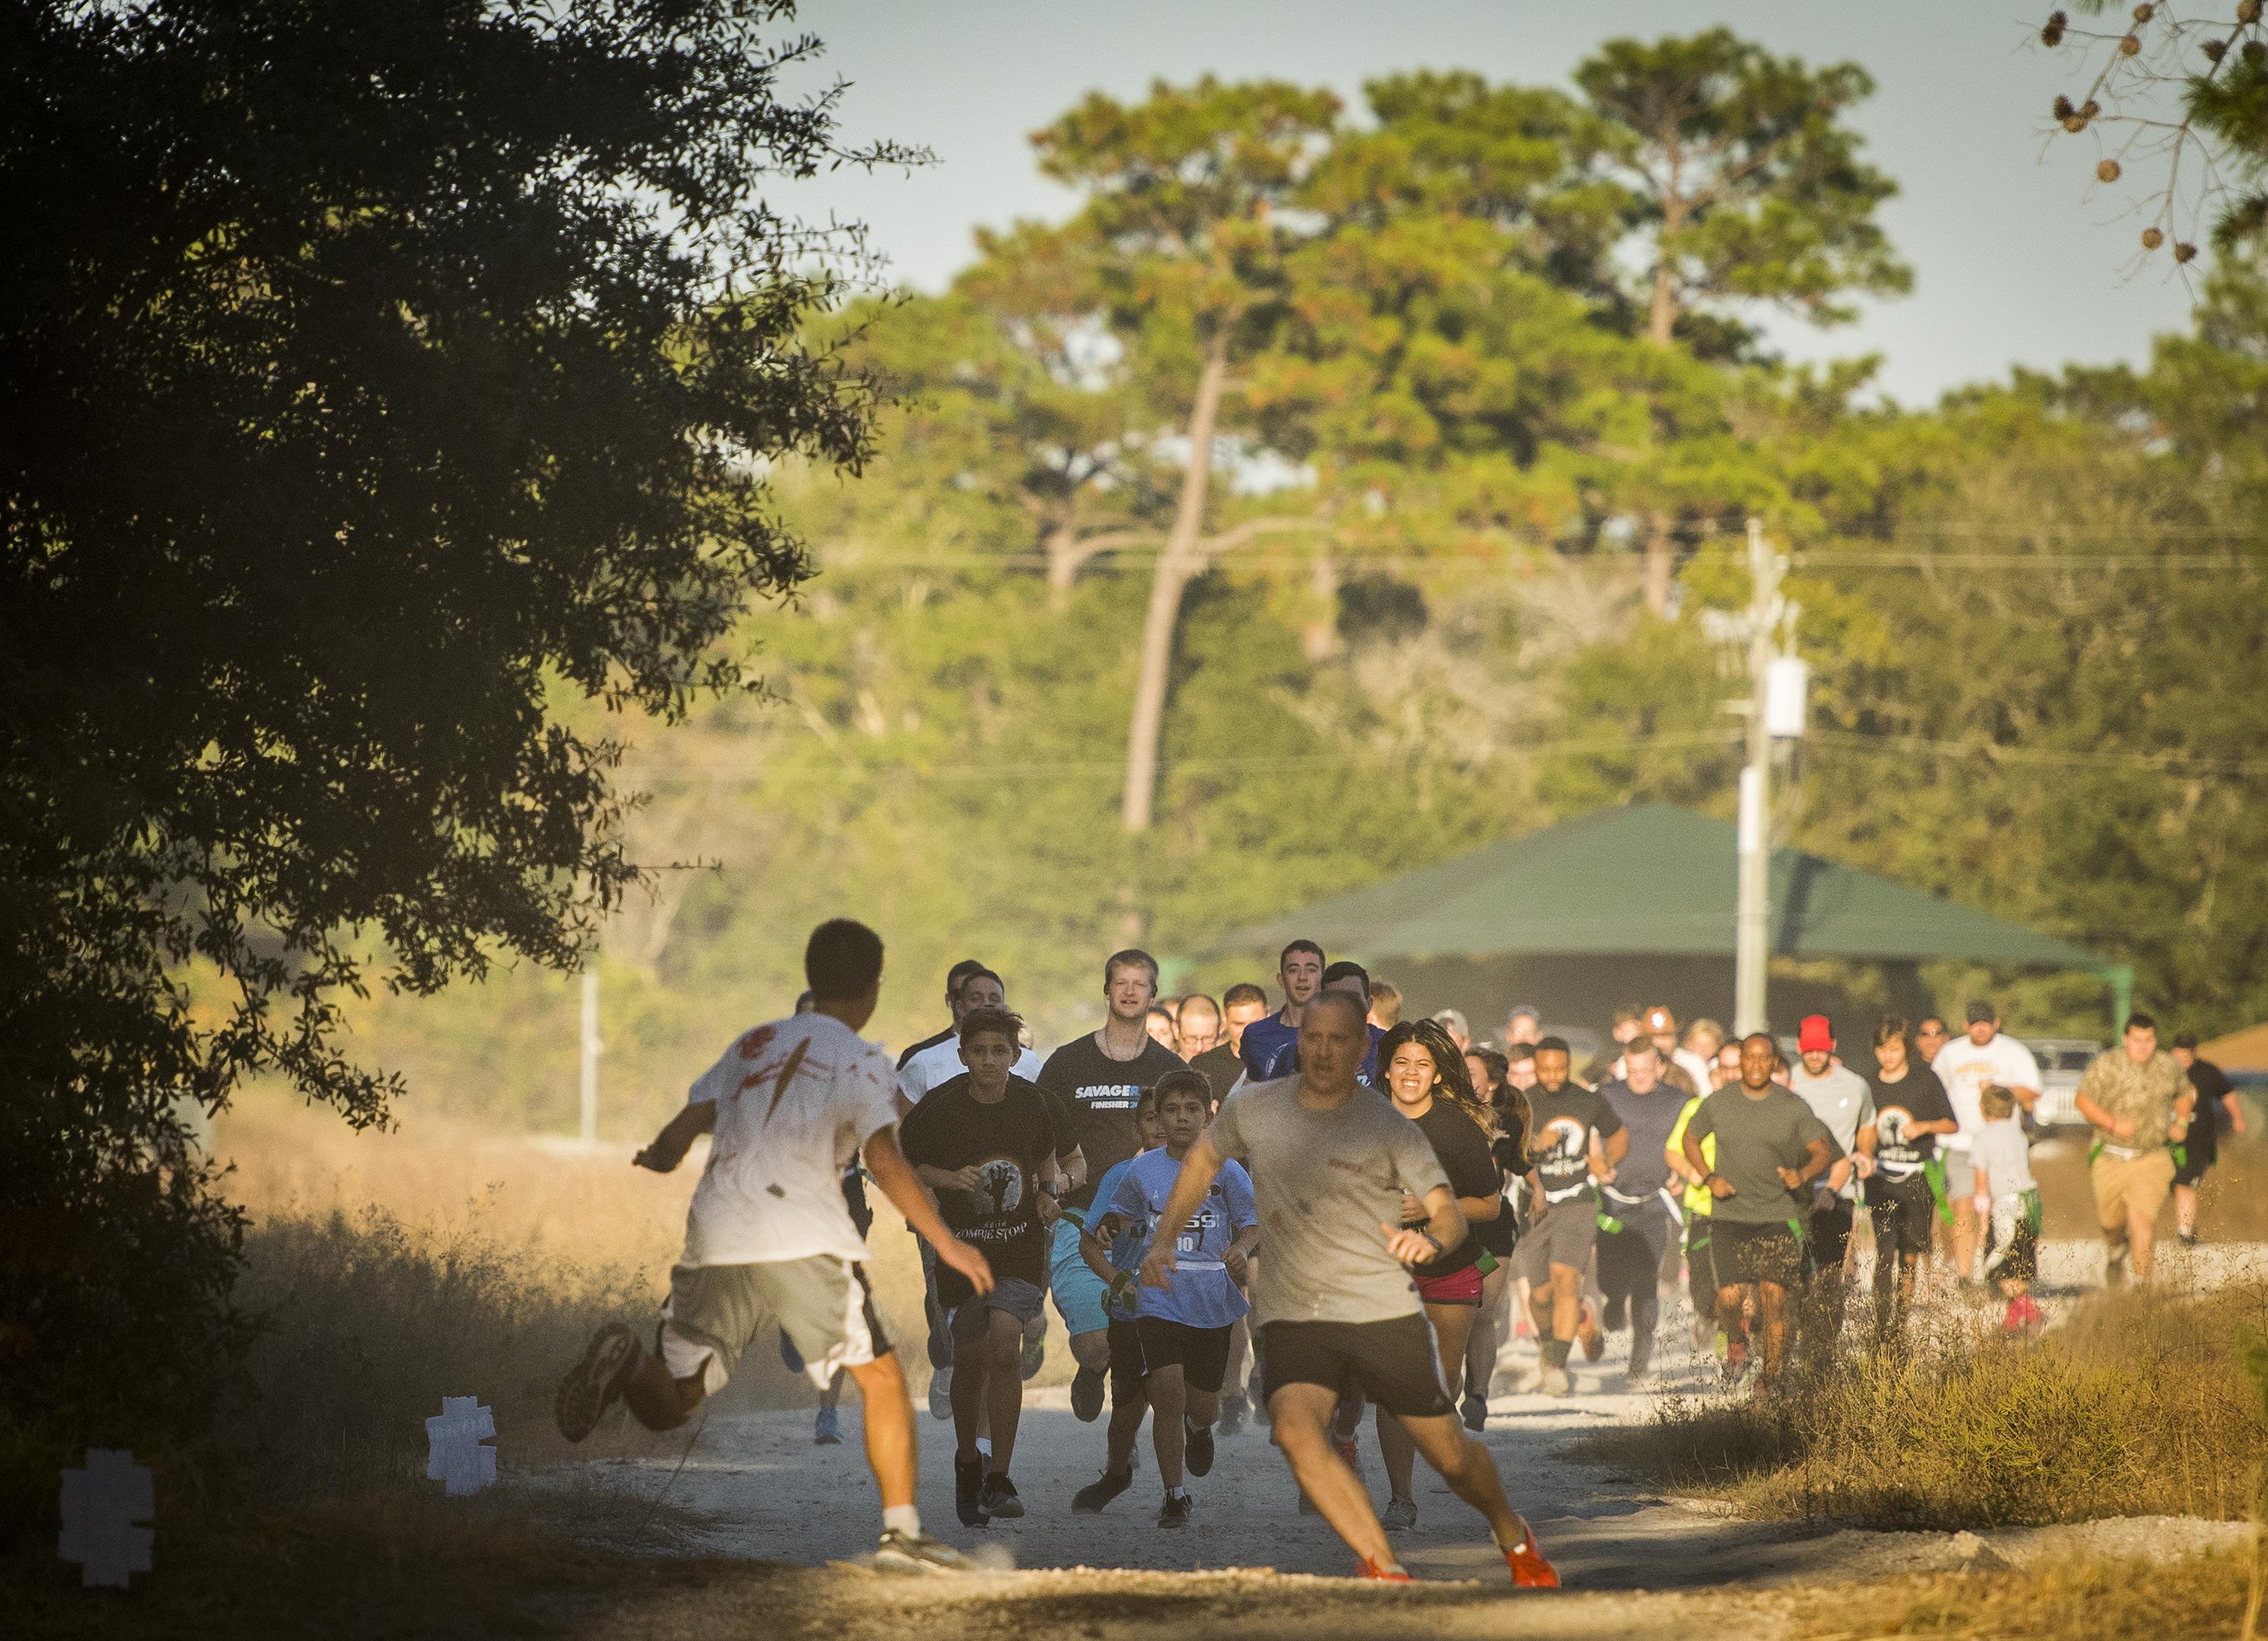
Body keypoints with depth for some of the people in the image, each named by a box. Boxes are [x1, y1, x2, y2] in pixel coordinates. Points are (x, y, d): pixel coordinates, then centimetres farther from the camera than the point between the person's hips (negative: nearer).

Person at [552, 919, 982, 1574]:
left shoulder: (753, 1045, 21)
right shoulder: (863, 1064, 6)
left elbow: (679, 1134, 16)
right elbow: (884, 1160, -10)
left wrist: (652, 1160, 38)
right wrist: (945, 1243, -7)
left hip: (714, 1235, 4)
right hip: (803, 1240, -4)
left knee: (667, 1406, 11)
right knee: (882, 1379, 8)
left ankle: (627, 1360, -22)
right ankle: (901, 1531, -2)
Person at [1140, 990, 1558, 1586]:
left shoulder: (1389, 1128, -7)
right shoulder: (1251, 1108, 2)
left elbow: (1449, 1213, -8)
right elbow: (1203, 1160, 21)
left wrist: (1430, 1240, -31)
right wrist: (1164, 1239, 13)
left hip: (1384, 1311, -2)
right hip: (1290, 1314, 2)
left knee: (1450, 1453, 4)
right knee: (1295, 1430, -27)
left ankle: (1513, 1537, 37)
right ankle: (1385, 1571, -22)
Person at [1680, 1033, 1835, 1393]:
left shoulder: (1793, 1107, 0)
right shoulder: (1718, 1103, 3)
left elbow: (1824, 1152, 4)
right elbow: (1690, 1138, 17)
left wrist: (1802, 1176, -17)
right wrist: (1709, 1177, 1)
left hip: (1778, 1217, -1)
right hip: (1729, 1215, 1)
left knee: (1774, 1302, -8)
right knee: (1730, 1300, -11)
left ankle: (1770, 1379, 4)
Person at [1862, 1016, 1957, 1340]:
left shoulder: (1925, 1080, 3)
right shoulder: (1868, 1086, 9)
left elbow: (1951, 1124, 6)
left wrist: (1923, 1127, -11)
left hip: (1918, 1179, 0)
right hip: (1881, 1180, 0)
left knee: (1910, 1257, 5)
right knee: (1885, 1254, -14)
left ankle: (1901, 1325, 20)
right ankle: (1882, 1330, -16)